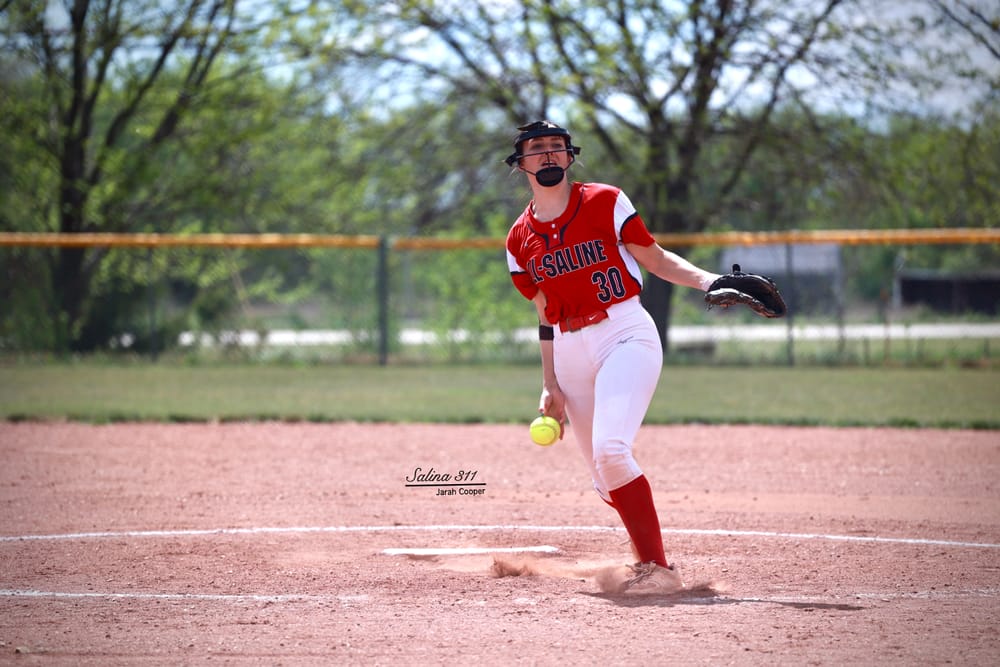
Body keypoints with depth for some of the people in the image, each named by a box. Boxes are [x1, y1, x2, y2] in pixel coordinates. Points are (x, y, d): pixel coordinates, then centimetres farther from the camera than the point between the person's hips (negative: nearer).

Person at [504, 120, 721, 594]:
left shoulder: (606, 202, 0)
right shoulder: (521, 238, 11)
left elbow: (655, 259, 1)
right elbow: (546, 317, 15)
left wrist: (708, 281, -15)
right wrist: (550, 387, 10)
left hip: (626, 335, -5)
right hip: (571, 352, 5)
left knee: (610, 450, -24)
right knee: (605, 479, 3)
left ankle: (657, 568, -19)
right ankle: (649, 562, 20)